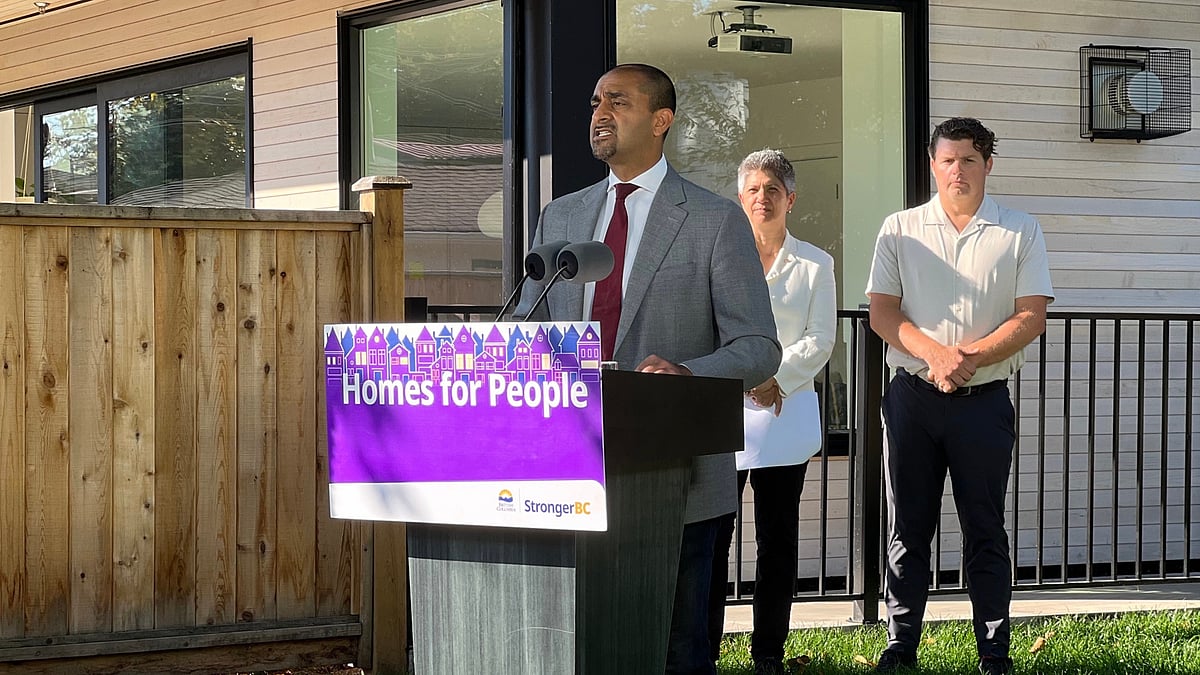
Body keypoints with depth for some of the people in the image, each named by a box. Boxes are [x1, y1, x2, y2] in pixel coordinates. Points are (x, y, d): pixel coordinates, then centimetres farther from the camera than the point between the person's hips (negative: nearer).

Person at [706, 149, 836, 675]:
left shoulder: (815, 265, 10)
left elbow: (820, 340, 3)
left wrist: (774, 376, -12)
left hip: (788, 411, 1)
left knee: (778, 537, 3)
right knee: (711, 533, -6)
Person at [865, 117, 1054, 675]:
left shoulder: (1020, 233, 4)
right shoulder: (900, 230, 7)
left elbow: (1031, 317, -3)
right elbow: (882, 313, 1)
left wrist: (969, 357, -16)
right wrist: (936, 354, -16)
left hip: (984, 400, -1)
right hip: (912, 397, 1)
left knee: (986, 533, 4)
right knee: (907, 529, 6)